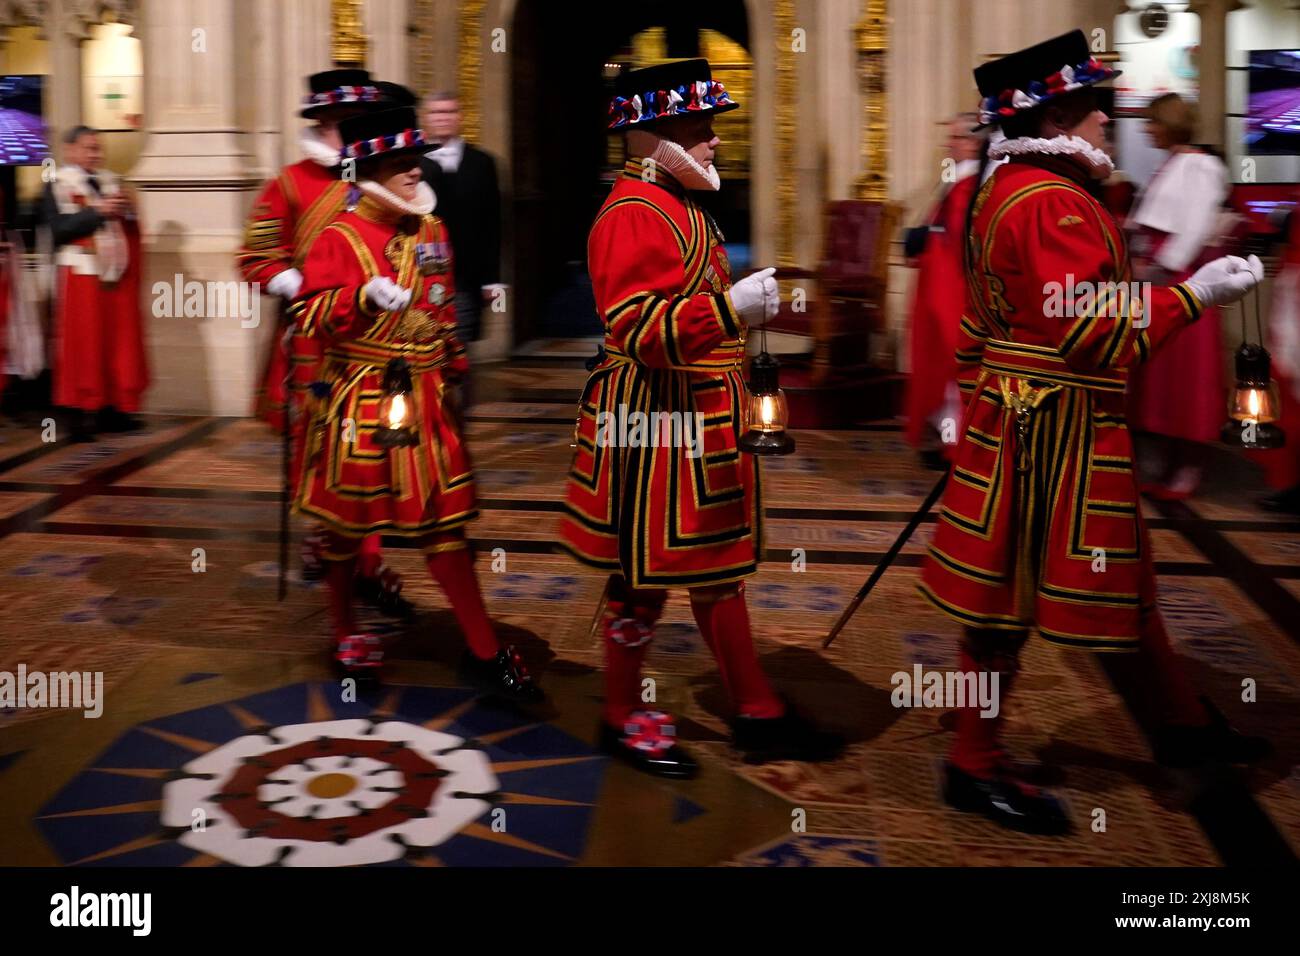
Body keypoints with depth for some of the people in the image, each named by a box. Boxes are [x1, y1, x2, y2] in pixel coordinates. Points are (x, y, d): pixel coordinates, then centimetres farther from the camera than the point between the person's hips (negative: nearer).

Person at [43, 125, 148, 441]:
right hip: (83, 276, -6)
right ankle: (81, 413, -1)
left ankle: (113, 407, 15)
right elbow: (59, 229, -16)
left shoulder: (110, 182, 14)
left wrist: (128, 210, -3)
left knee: (121, 341, 7)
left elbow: (131, 229, 17)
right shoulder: (57, 186, -2)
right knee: (84, 345, -5)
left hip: (118, 275, 6)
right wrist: (97, 212, -20)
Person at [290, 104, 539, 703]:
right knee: (347, 519, 9)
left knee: (444, 519, 5)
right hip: (359, 400, -5)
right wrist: (364, 297, -32)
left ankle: (485, 651, 8)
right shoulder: (338, 238, -9)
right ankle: (345, 629, 31)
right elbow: (310, 316, -16)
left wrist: (453, 370, 20)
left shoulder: (431, 230, 9)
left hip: (422, 397, 5)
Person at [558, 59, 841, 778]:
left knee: (717, 563, 15)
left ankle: (756, 713, 24)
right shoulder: (631, 215, -16)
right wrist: (730, 307, -33)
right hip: (656, 422, -10)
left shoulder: (679, 206, 16)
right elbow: (638, 327, -26)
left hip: (702, 418, 10)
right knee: (647, 571, 2)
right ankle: (623, 718, 19)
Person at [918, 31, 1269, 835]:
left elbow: (987, 318, 17)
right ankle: (976, 765, 12)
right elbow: (1090, 331, -24)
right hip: (1054, 430, -11)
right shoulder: (1052, 201, -19)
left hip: (1026, 418, 11)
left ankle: (1182, 722, 34)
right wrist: (1192, 296, -16)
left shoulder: (1009, 190, 13)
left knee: (1122, 570, 19)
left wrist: (967, 402, 20)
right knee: (1011, 589, -1)